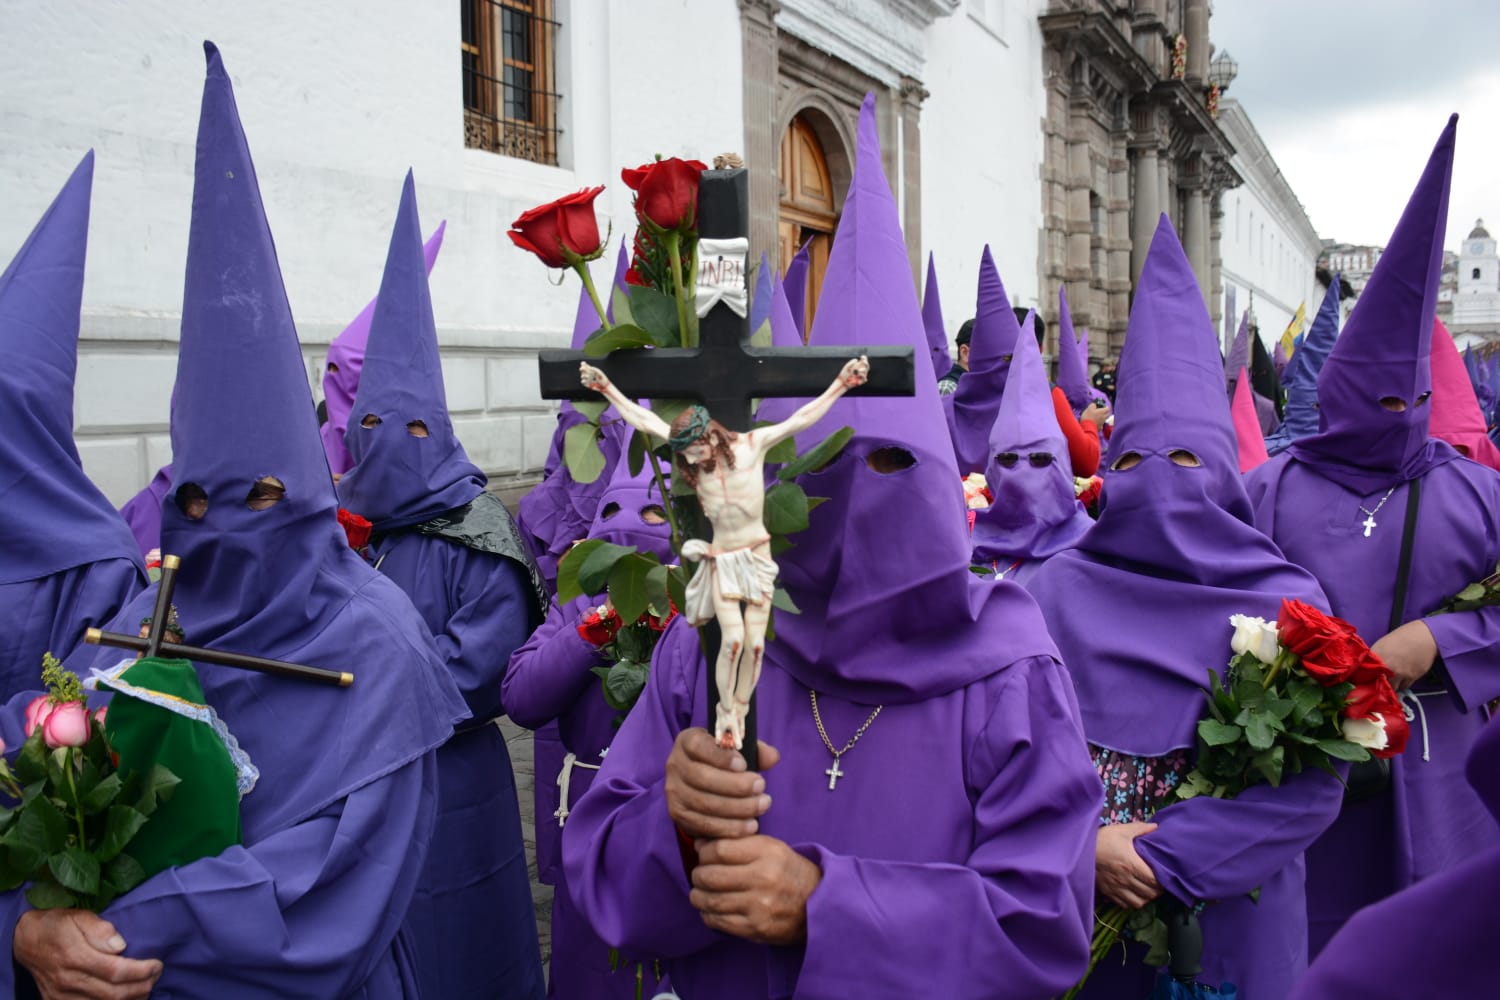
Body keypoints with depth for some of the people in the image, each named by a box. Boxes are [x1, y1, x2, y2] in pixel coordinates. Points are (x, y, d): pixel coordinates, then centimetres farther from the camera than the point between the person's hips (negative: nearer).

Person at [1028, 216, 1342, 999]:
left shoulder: (1284, 602, -6)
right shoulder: (1059, 589, -3)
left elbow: (1311, 781, -10)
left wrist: (1164, 860, -17)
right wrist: (1087, 841, -18)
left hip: (1229, 922, -1)